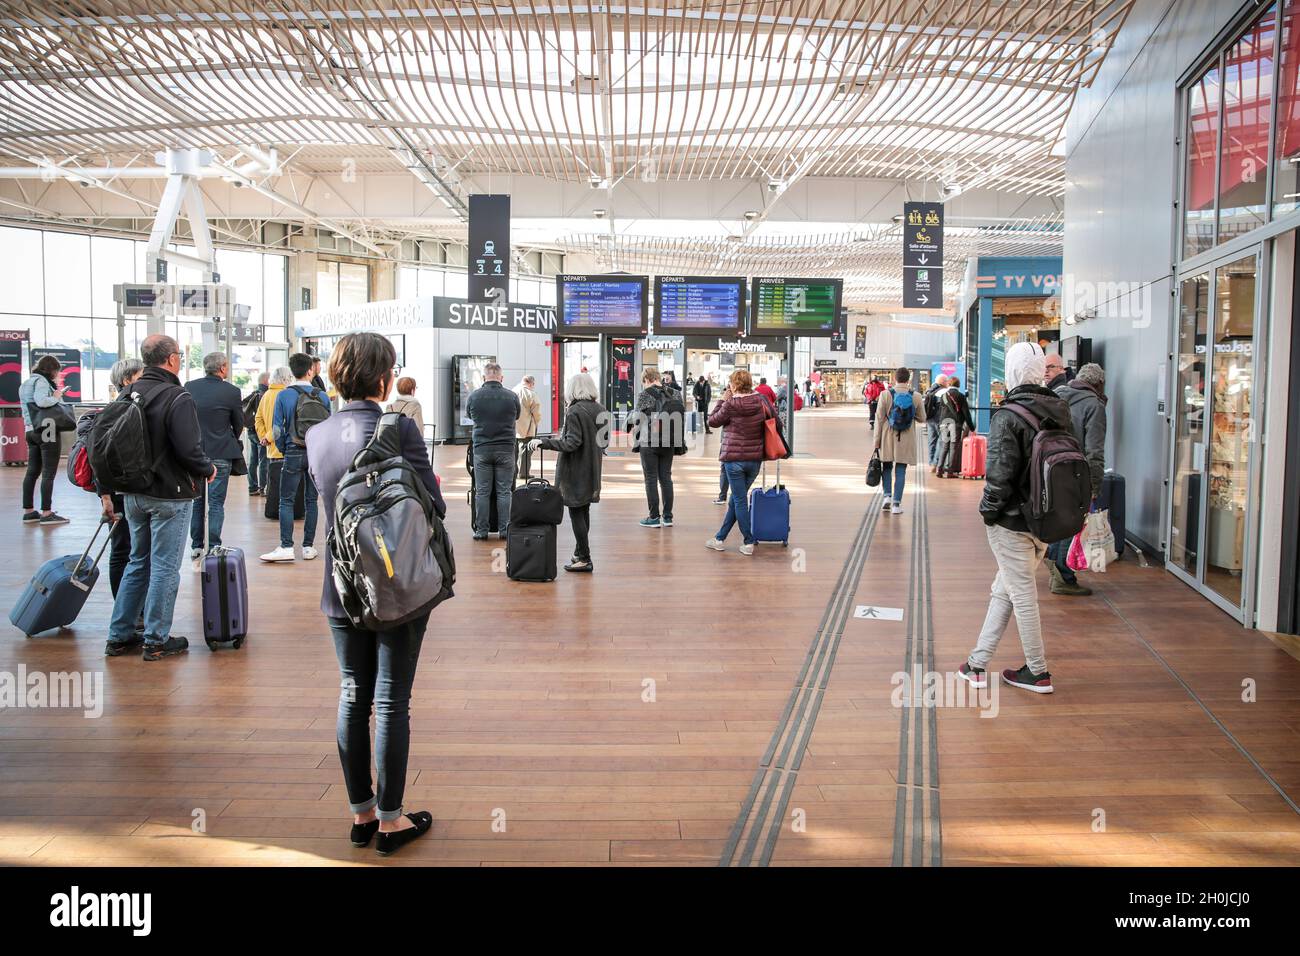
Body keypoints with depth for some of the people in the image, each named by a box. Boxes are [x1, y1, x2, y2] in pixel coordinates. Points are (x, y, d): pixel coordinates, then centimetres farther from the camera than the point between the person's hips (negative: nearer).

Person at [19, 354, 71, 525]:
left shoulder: (26, 383, 19)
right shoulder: (41, 381, -10)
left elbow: (33, 404, 13)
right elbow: (41, 401, -26)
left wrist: (55, 394, 9)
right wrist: (56, 397, -9)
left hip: (31, 431, 9)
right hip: (47, 431, -9)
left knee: (32, 472, 11)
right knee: (49, 473, -6)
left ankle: (28, 511, 15)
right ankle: (46, 513, -5)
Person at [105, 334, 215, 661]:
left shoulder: (126, 395, 4)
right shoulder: (177, 398, -18)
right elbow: (190, 450, -22)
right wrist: (208, 469, -3)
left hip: (132, 495, 7)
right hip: (170, 495, -7)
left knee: (137, 562, 19)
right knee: (165, 567, 3)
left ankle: (119, 635, 24)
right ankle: (157, 640, 10)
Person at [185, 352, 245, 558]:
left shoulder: (189, 387, 0)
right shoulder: (231, 392, -10)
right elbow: (239, 425, 0)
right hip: (220, 454, -4)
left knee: (196, 501, 14)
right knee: (216, 503, 2)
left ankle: (196, 545, 19)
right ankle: (214, 547, 3)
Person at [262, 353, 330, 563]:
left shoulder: (284, 396, -5)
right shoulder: (322, 396, 0)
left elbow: (277, 429, -5)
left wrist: (283, 450, 10)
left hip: (294, 453, -2)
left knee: (286, 500, 3)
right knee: (311, 500, 9)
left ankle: (286, 547, -4)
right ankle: (308, 547, 11)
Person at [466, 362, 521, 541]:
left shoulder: (474, 396, -2)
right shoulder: (512, 397, -3)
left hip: (481, 449, 0)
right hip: (505, 449, 0)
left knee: (482, 492, 5)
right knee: (504, 491, 5)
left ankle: (481, 530, 7)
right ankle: (504, 530, 7)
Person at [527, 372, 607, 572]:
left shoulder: (574, 411, -16)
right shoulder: (601, 410, 6)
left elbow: (572, 443, -22)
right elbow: (604, 440, 11)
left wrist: (543, 442, -18)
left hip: (576, 472, -7)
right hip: (593, 471, 7)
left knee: (576, 512, -2)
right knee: (584, 511, 16)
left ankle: (584, 559, 0)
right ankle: (580, 552, 26)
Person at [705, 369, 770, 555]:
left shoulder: (731, 404, -13)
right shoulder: (761, 400, -2)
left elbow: (713, 421, 0)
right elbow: (774, 415, 14)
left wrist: (722, 400, 6)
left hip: (734, 458, -5)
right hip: (755, 458, 5)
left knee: (740, 500, 2)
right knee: (736, 498, 15)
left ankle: (748, 543, 4)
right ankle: (720, 538, 25)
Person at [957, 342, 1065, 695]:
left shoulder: (1008, 417, -17)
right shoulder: (1058, 412, 5)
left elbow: (1000, 474, -22)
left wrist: (988, 511, -7)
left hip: (1012, 523, -7)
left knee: (1022, 596, 5)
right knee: (1003, 590, 16)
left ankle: (1038, 672, 16)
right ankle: (977, 664, 22)